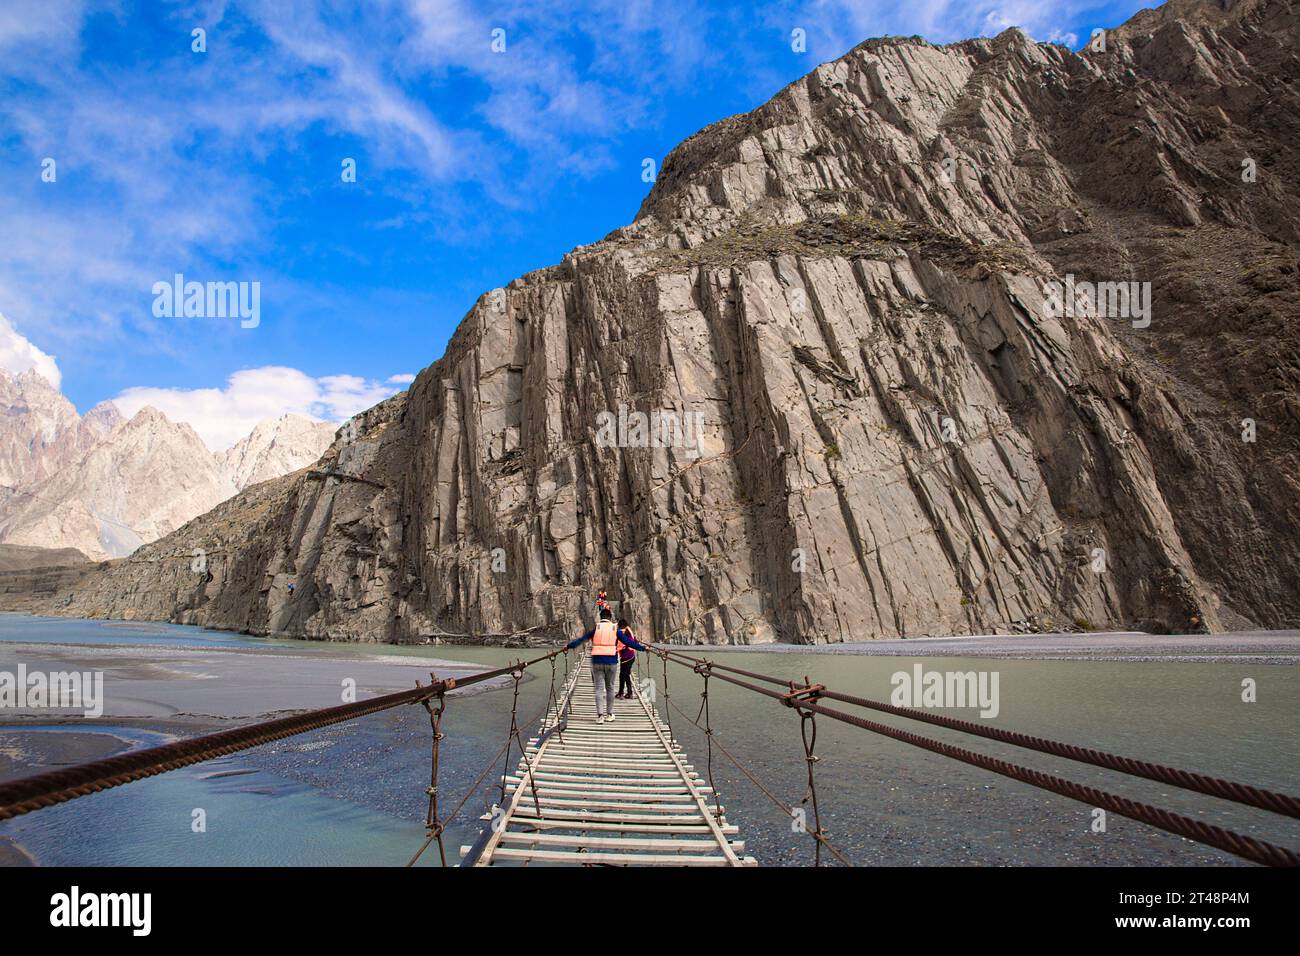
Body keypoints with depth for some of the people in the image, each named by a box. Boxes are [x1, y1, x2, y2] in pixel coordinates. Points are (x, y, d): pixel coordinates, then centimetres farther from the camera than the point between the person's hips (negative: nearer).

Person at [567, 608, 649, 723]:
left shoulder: (595, 628, 4)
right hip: (611, 662, 0)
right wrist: (643, 648, 11)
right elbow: (628, 641, 3)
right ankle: (609, 714, 18)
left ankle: (600, 715, -6)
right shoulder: (615, 629, 3)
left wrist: (569, 645, 14)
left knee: (599, 688, 3)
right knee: (610, 688, 11)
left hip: (597, 661, 0)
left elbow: (582, 639, 4)